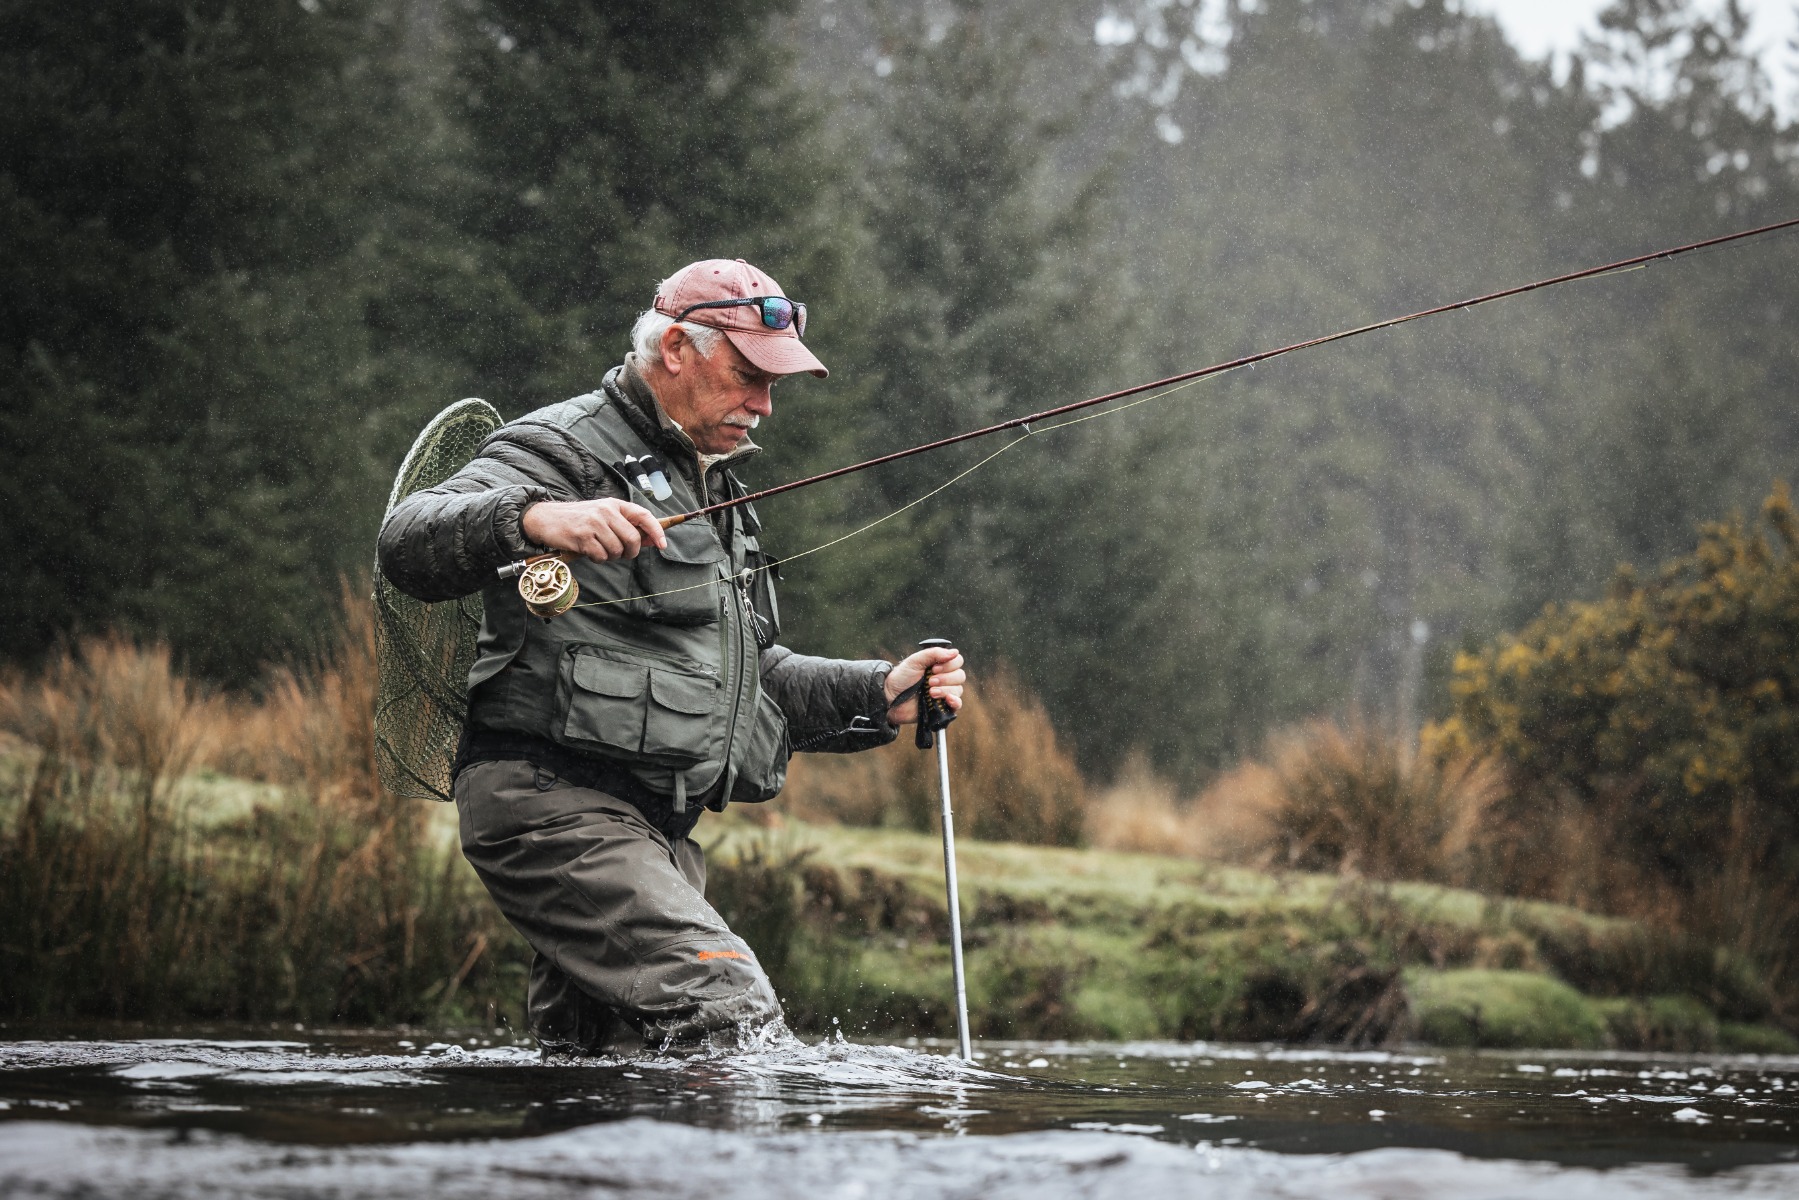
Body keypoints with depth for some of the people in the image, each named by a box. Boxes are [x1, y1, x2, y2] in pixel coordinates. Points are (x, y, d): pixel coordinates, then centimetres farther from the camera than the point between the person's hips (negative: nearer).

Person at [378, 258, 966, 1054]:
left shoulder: (713, 494, 26)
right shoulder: (570, 450, -5)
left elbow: (748, 680, 30)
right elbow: (407, 543, -21)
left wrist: (879, 692, 15)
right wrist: (534, 519, -40)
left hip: (654, 830, 10)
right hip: (554, 801, -10)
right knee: (728, 1009, -23)